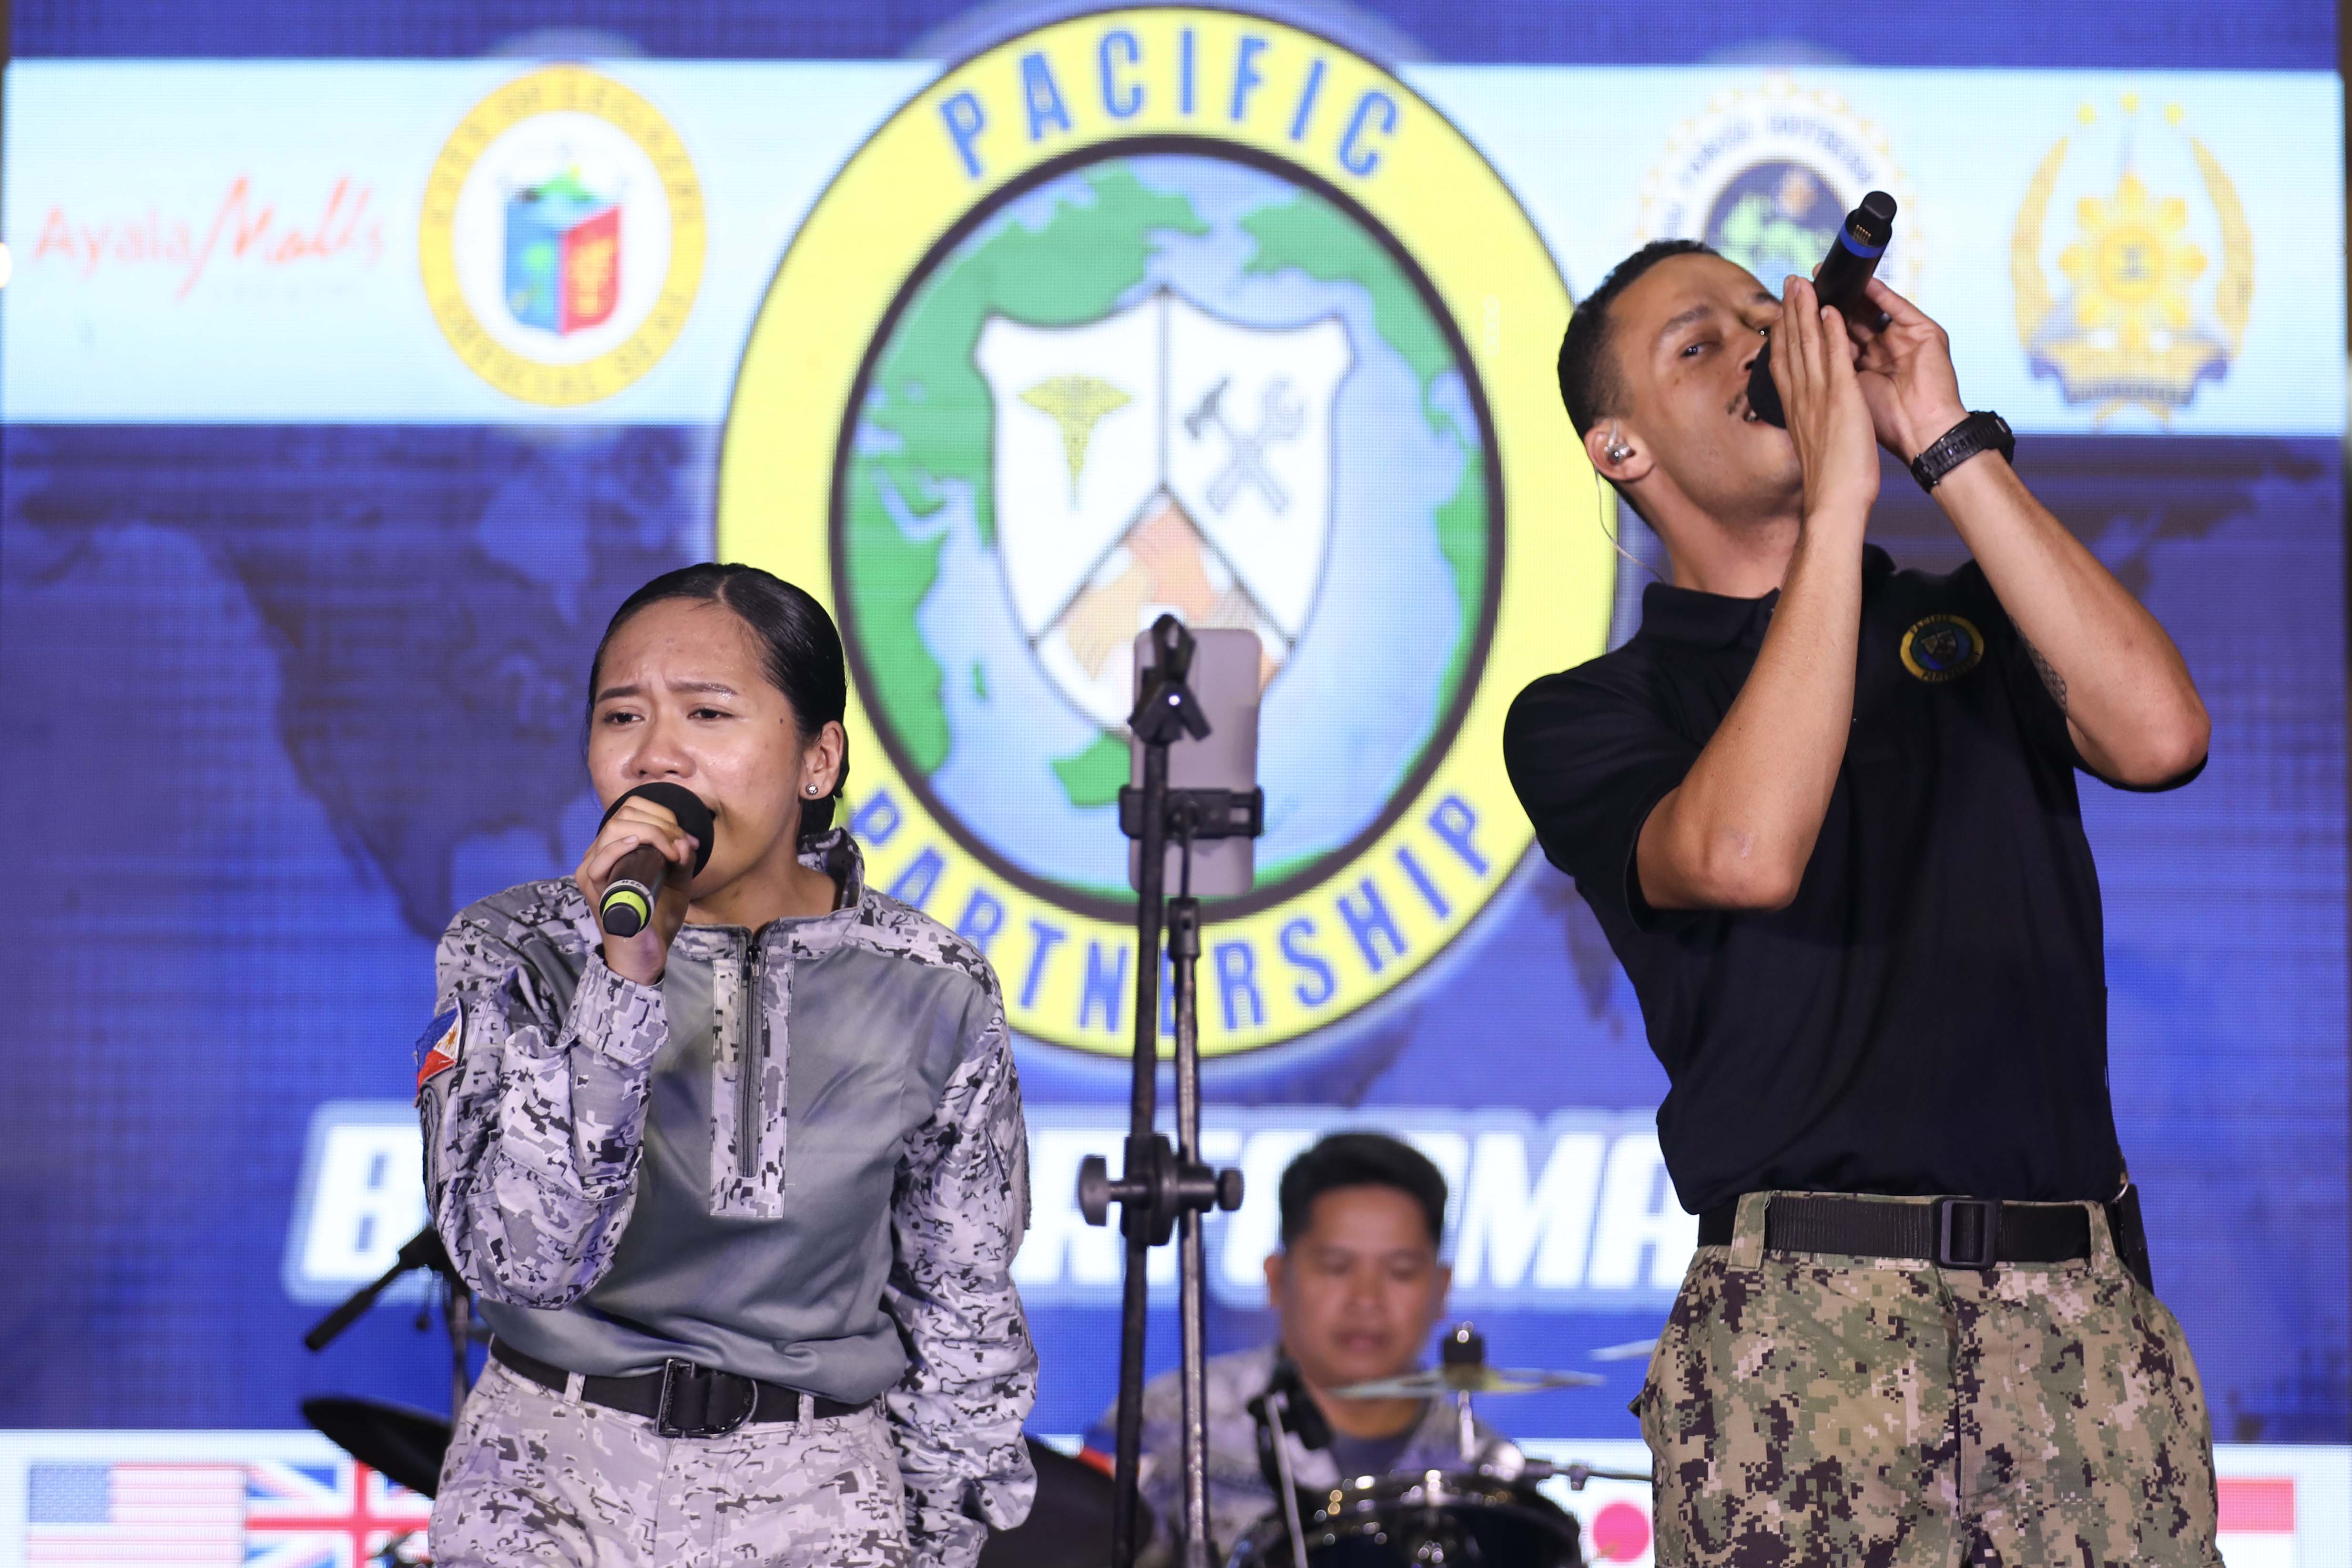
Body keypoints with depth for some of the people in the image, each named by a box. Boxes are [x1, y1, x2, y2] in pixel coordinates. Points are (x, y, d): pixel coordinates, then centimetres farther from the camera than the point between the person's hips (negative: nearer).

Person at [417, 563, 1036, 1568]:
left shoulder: (929, 995, -2)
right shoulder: (513, 956, -3)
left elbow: (961, 1316, 8)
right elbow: (521, 1258, -17)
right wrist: (623, 978, -24)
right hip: (553, 1475, 0)